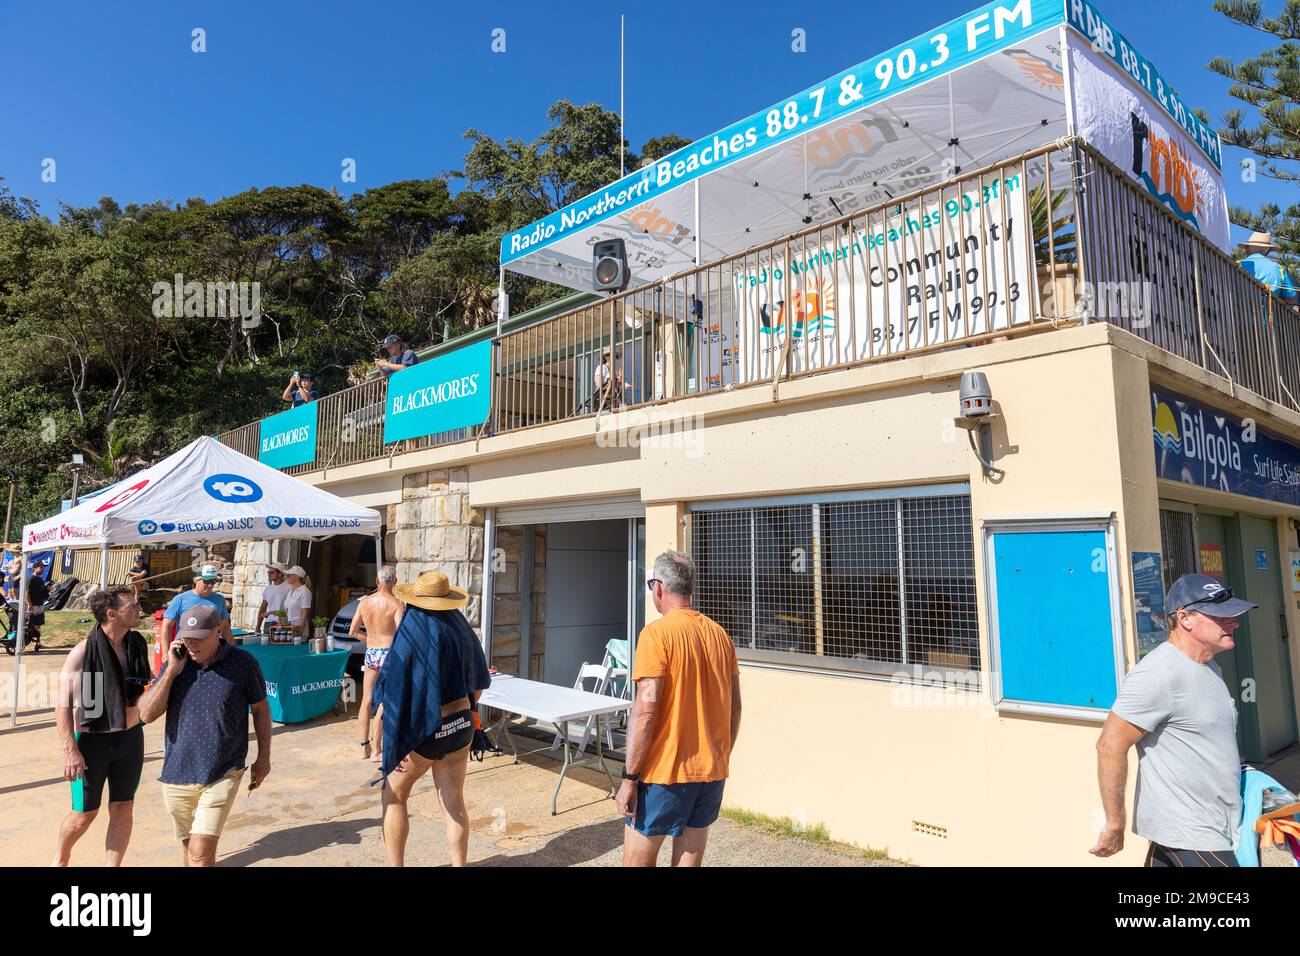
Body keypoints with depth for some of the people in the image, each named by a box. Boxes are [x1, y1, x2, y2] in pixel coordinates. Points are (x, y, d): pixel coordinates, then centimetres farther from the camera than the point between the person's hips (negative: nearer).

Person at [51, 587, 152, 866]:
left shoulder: (138, 645, -2)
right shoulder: (82, 652, -17)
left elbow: (151, 682, 13)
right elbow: (63, 705, -16)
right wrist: (71, 750, -20)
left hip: (131, 738, 4)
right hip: (92, 741, -4)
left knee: (123, 809, 10)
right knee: (84, 813, 10)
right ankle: (60, 857, 39)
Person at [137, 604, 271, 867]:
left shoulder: (243, 663, -10)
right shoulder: (176, 663, 0)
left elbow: (260, 709, 1)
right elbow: (147, 715, -6)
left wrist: (264, 758, 5)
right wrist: (171, 670, -14)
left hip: (222, 774, -4)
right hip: (177, 773, 4)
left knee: (200, 851, -12)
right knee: (188, 845, 20)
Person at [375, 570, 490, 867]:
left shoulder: (411, 634, -17)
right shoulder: (461, 629, -2)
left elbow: (391, 696, -19)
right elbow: (479, 683, 9)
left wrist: (394, 744, -13)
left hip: (424, 731, -4)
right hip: (461, 726, 5)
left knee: (393, 797, 17)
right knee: (454, 802, 14)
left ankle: (395, 864, 22)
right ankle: (459, 864, 22)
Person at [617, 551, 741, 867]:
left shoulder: (657, 633, -13)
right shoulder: (720, 635, 6)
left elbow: (645, 710, -18)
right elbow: (734, 707, 11)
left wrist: (629, 777, -12)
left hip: (665, 772, -6)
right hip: (712, 772, 6)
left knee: (638, 860, 8)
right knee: (689, 859, 14)